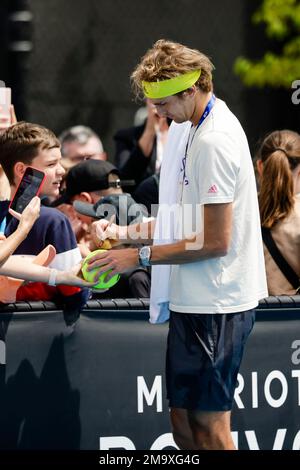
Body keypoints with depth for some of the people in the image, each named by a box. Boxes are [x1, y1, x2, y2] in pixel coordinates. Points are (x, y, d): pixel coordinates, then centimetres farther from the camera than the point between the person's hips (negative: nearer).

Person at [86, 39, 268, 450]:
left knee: (208, 422, -5)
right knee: (183, 420, 12)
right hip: (193, 300, 10)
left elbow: (215, 242, -20)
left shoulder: (214, 142, -18)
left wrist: (141, 257, -11)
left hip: (214, 305, -10)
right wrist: (124, 232, 11)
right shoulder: (190, 130, 14)